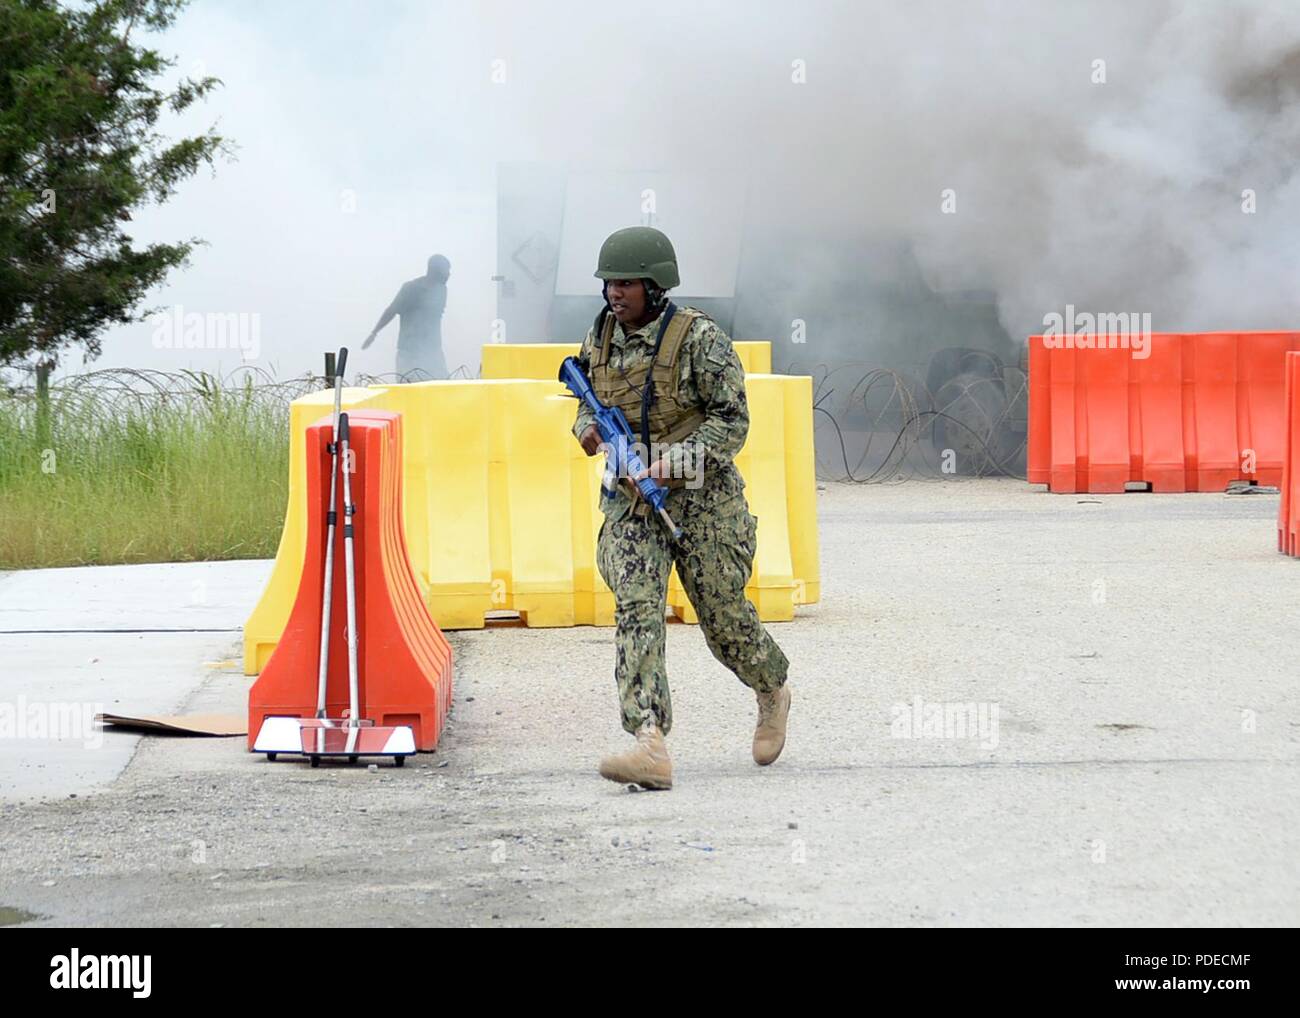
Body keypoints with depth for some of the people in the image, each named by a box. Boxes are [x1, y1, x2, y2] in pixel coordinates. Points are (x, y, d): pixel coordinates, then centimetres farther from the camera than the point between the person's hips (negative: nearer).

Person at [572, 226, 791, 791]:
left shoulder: (699, 340, -13)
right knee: (636, 609, -16)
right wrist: (589, 426, -3)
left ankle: (773, 693, 40)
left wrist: (680, 458, -27)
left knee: (723, 616, 7)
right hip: (631, 502, 4)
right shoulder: (600, 339, 6)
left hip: (700, 499, -4)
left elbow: (732, 420, -13)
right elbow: (590, 399, 21)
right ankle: (650, 745, -28)